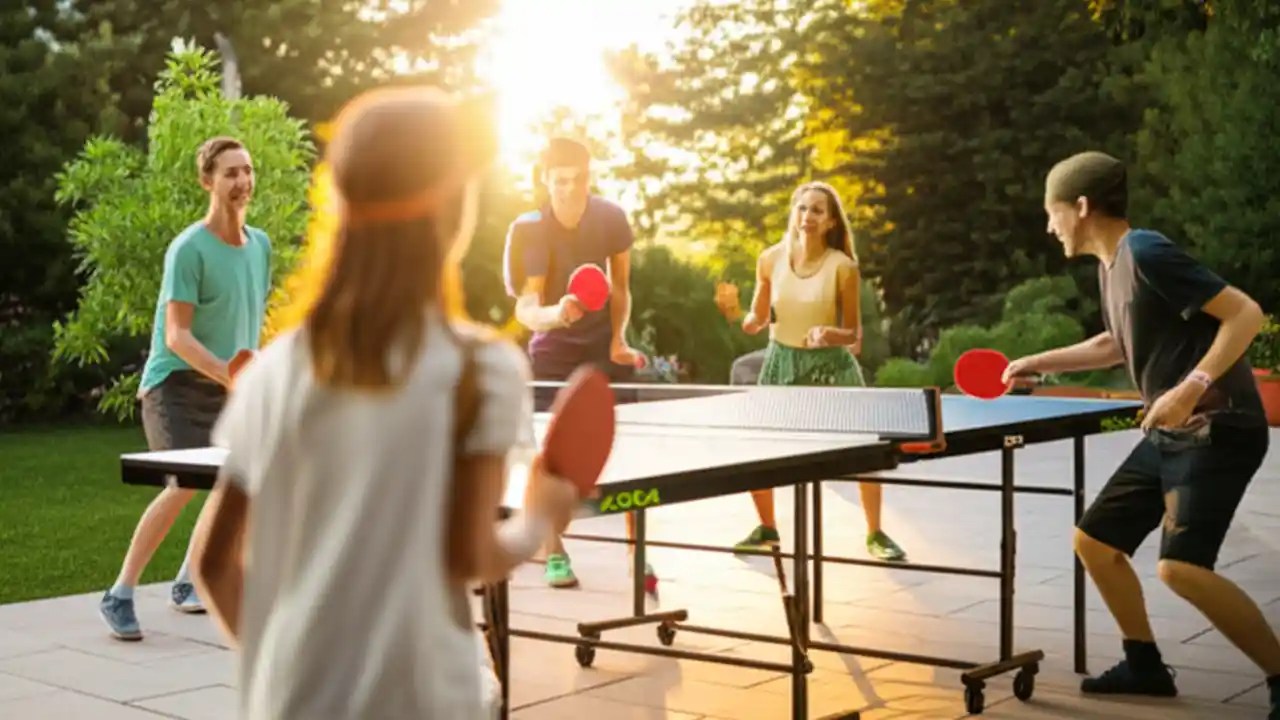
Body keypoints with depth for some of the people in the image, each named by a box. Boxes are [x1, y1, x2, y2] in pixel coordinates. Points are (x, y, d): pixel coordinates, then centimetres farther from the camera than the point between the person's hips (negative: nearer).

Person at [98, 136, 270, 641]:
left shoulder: (260, 244, 5)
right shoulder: (189, 249, -17)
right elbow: (177, 337, -21)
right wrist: (232, 376, -32)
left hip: (225, 389, 7)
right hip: (176, 382, -7)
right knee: (183, 486, -20)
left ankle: (186, 584, 23)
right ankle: (119, 596, -10)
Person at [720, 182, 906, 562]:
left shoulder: (842, 266, -13)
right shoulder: (771, 259, -5)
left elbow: (853, 333, -8)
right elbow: (758, 322, 5)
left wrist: (830, 334, -29)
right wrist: (736, 312, -16)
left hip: (830, 364, -2)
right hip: (781, 362, 3)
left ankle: (875, 534, 16)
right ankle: (767, 528, 24)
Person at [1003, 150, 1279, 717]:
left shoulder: (1147, 253, -18)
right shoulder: (1111, 265, 11)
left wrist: (1192, 388, -30)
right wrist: (1039, 363, 27)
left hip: (1219, 430, -10)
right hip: (1169, 435, 10)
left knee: (1181, 566, -23)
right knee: (1094, 541, 11)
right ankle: (1146, 666, 25)